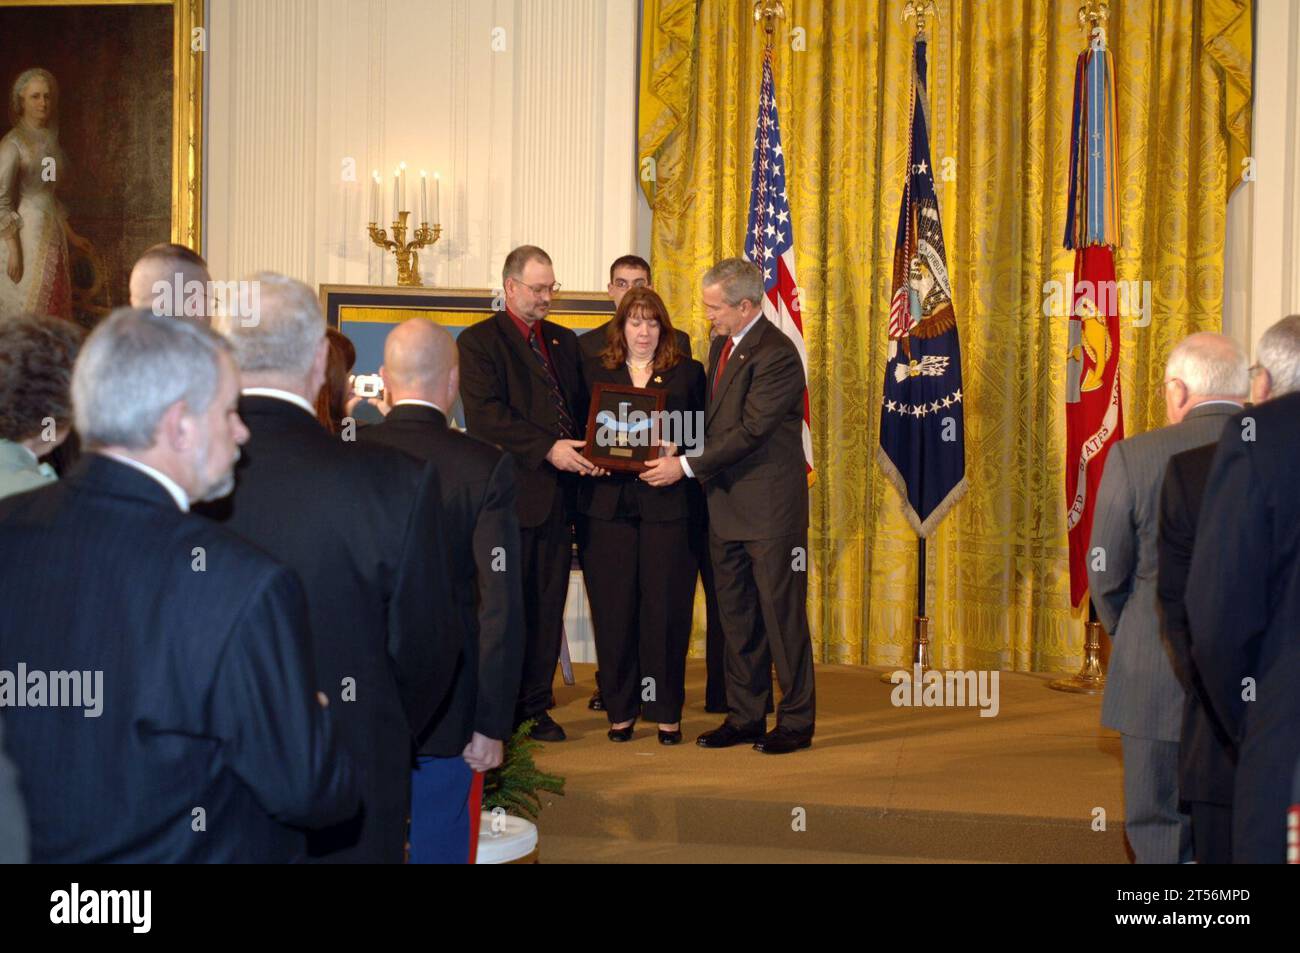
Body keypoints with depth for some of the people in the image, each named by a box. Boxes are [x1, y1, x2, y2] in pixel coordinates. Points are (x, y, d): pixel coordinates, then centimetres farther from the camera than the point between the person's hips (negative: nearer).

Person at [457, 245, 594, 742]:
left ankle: (535, 705, 16)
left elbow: (584, 406, 20)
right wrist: (548, 449, -19)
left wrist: (587, 450, -1)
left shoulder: (565, 341, 18)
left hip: (558, 494, 6)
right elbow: (485, 415, -13)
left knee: (548, 606, 8)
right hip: (511, 492, -5)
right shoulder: (478, 341, -2)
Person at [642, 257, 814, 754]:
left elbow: (749, 430, -20)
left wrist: (687, 466, -17)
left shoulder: (776, 355, -17)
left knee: (782, 615, 0)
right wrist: (678, 453, 2)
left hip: (769, 508, -9)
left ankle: (796, 720, 11)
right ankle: (744, 716, 22)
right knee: (736, 617, 13)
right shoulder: (721, 345, 12)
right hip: (726, 506, 9)